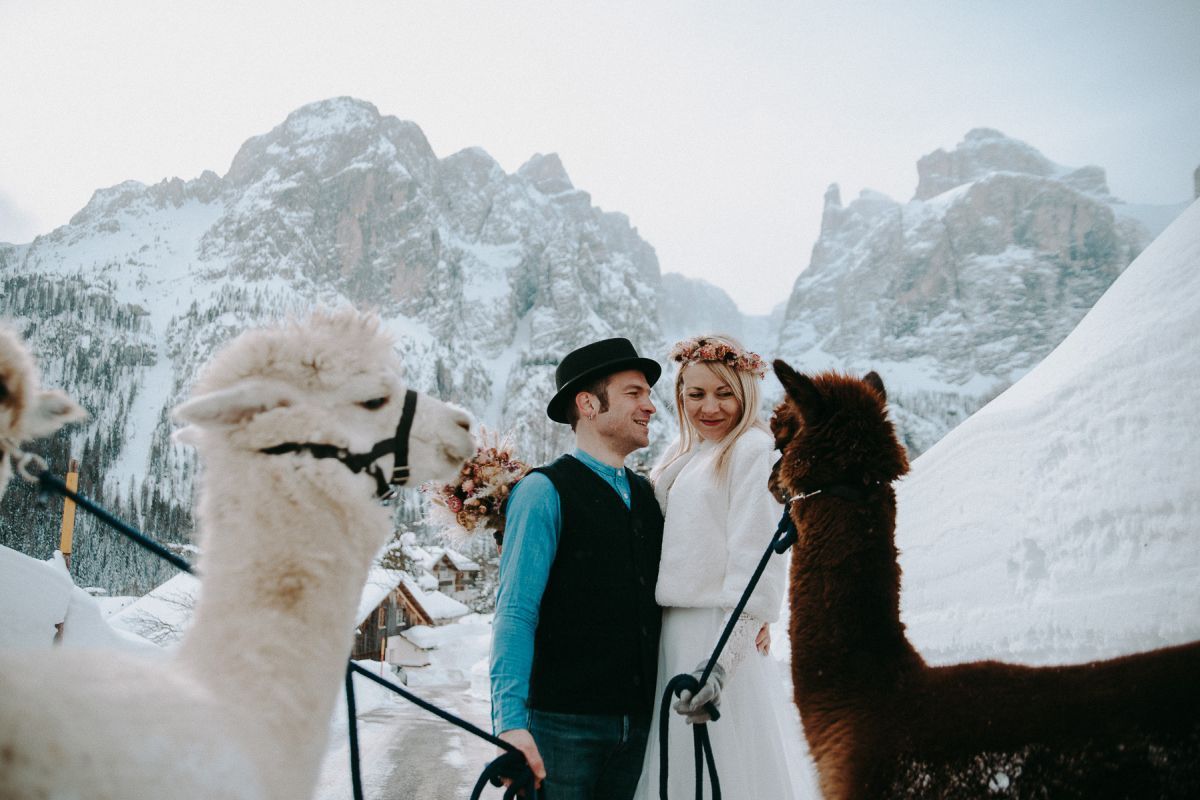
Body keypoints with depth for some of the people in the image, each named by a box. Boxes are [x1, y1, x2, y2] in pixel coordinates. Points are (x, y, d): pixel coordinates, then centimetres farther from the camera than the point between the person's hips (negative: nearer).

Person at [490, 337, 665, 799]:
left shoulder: (647, 495, 13)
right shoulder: (545, 491, -7)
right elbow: (514, 614, -14)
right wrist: (511, 721, -22)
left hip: (638, 723, 6)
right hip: (562, 724, -6)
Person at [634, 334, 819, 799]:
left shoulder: (754, 449, -9)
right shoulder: (679, 457, 15)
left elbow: (755, 561, -17)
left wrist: (724, 659, -25)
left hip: (720, 637, -7)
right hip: (672, 635, 8)